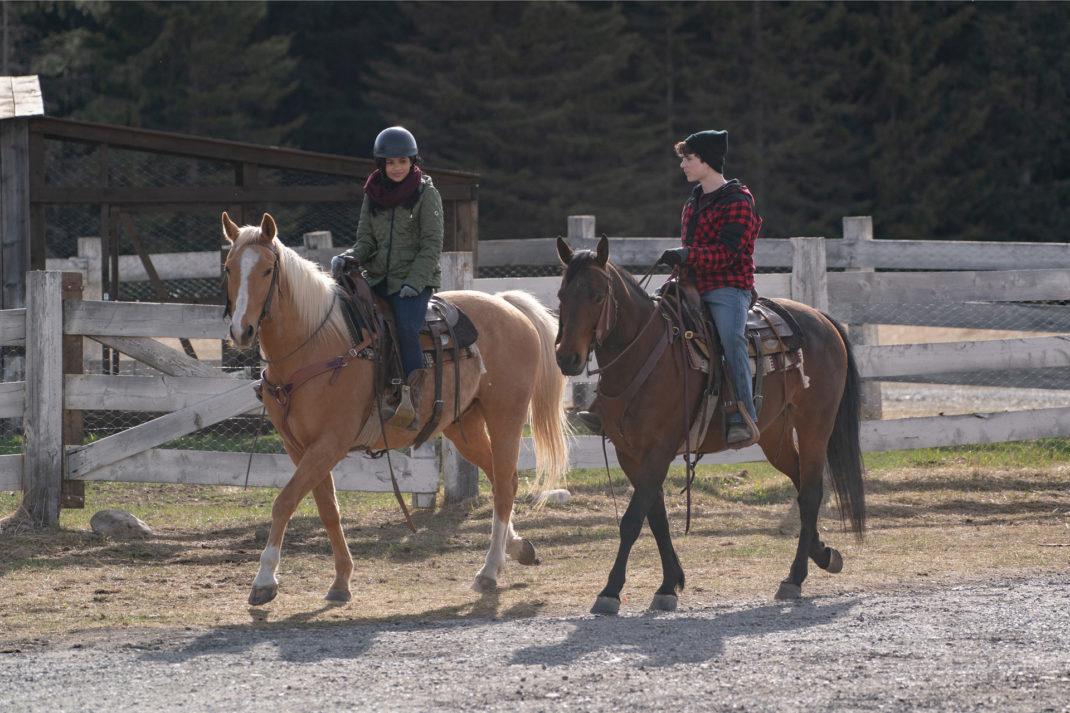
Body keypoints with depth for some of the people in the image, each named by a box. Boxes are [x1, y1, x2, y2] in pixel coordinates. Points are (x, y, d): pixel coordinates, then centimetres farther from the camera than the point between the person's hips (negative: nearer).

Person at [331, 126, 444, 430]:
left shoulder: (426, 193, -1)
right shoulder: (372, 197, 12)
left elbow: (432, 245, -5)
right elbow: (366, 241, 13)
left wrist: (413, 282, -15)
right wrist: (349, 258, -9)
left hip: (416, 279, -5)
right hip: (378, 278, 5)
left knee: (406, 327, -30)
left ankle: (411, 400, -27)